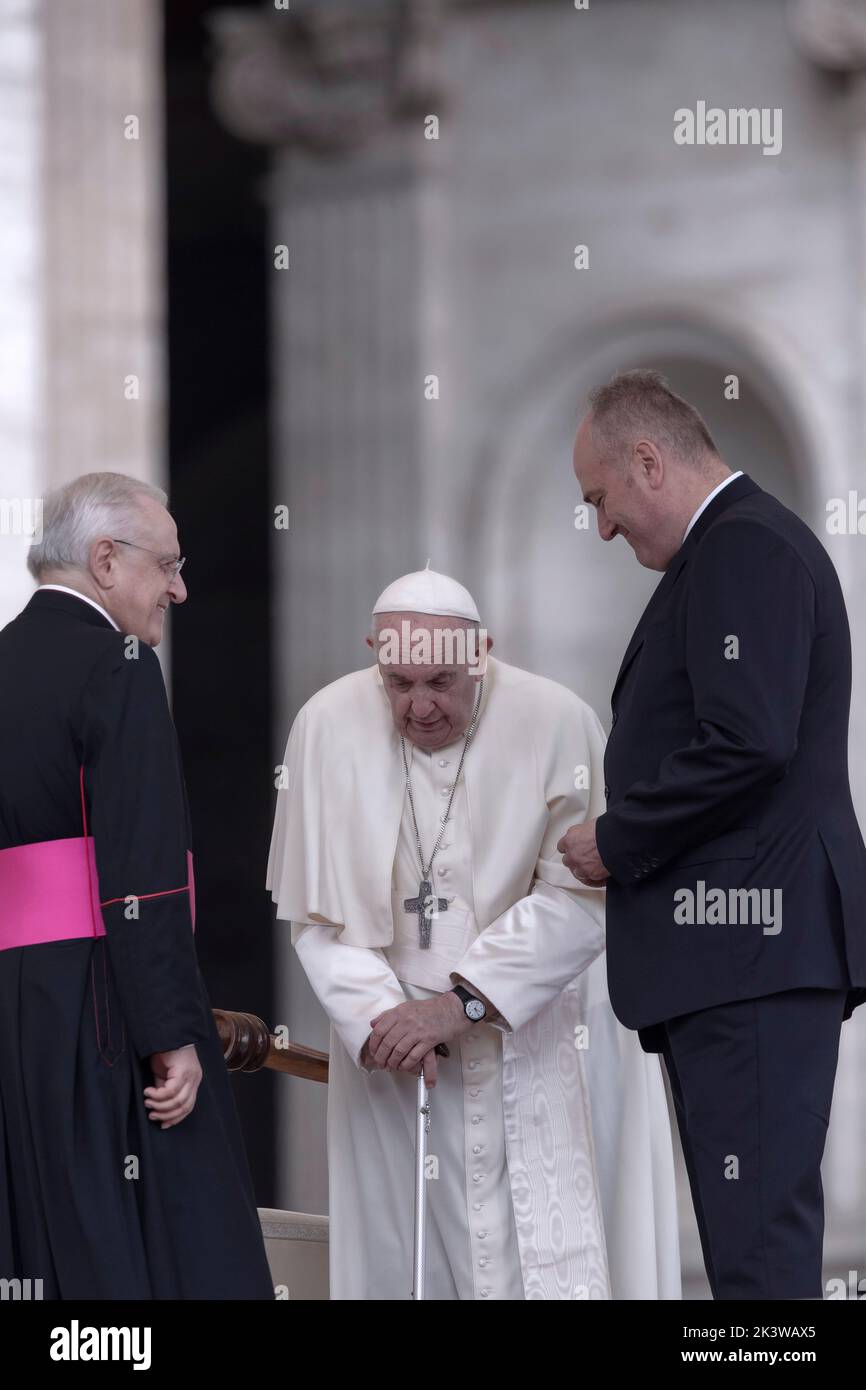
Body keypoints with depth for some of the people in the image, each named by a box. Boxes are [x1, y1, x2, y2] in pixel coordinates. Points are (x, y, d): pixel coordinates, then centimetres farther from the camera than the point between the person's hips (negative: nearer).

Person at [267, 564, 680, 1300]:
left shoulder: (556, 722, -15)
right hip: (398, 1044, 2)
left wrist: (463, 1004, -23)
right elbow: (317, 911, -5)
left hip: (543, 1046, -2)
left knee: (556, 1261, -6)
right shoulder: (330, 726, -7)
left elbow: (582, 902, -17)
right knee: (411, 1263, -1)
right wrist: (380, 1016, -18)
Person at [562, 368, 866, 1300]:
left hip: (752, 948, -11)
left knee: (758, 1237, -13)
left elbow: (747, 741, -21)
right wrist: (628, 841, 13)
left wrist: (617, 841, -10)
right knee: (744, 1230, 10)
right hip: (736, 952, 11)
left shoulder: (744, 548, -10)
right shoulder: (737, 546, 21)